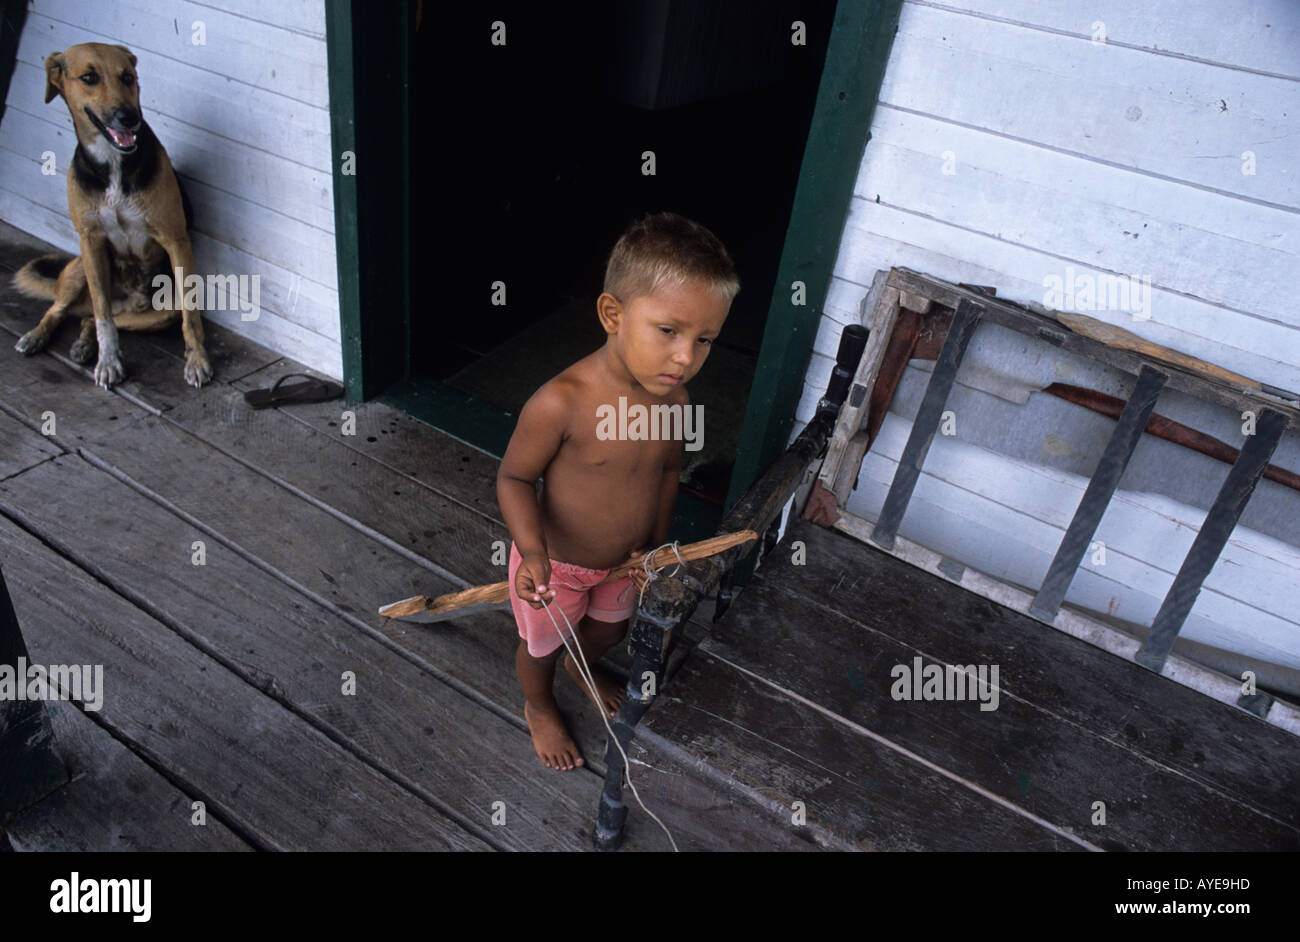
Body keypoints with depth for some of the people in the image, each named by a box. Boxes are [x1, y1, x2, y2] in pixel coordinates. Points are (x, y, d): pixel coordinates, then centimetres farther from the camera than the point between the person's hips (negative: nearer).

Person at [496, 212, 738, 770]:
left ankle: (582, 666, 68)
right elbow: (514, 477, -22)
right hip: (556, 563, -5)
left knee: (609, 629, 32)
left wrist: (656, 545, 2)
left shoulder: (675, 401, -16)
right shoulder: (561, 403, -35)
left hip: (624, 561, 5)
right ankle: (539, 706, 57)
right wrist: (532, 550, -34)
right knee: (542, 645, 23)